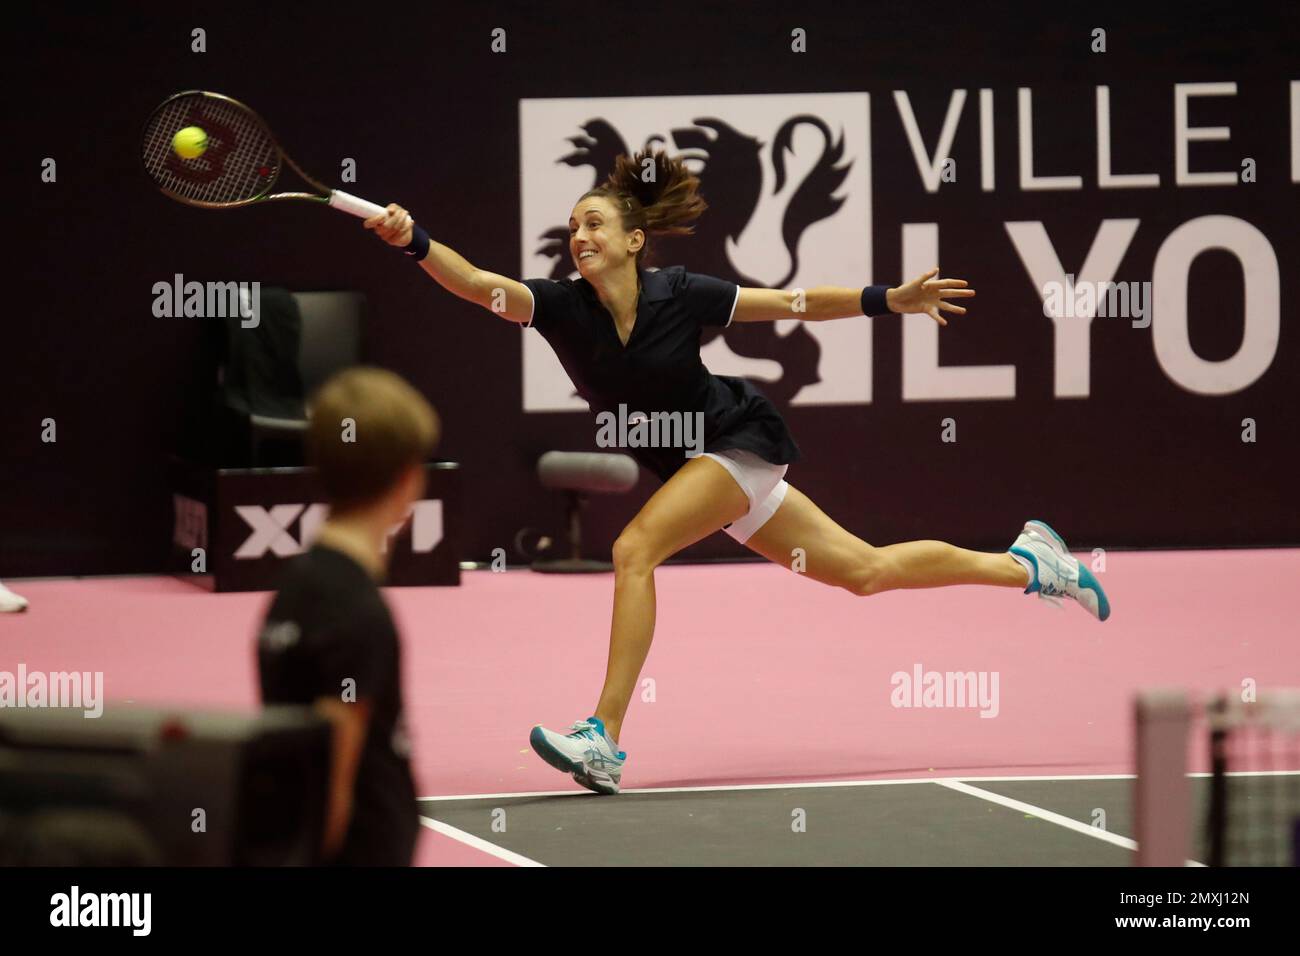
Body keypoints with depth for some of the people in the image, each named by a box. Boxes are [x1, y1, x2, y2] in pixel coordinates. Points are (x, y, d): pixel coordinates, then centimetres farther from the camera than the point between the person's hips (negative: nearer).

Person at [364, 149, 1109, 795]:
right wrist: (413, 241, -43)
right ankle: (1028, 564, 32)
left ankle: (604, 740, -25)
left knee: (635, 550, -26)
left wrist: (893, 301, -9)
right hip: (688, 467, 5)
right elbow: (477, 284, -26)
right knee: (866, 570, 14)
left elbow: (787, 303, -8)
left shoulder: (679, 295, -20)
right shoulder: (563, 306, -12)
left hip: (742, 443, -5)